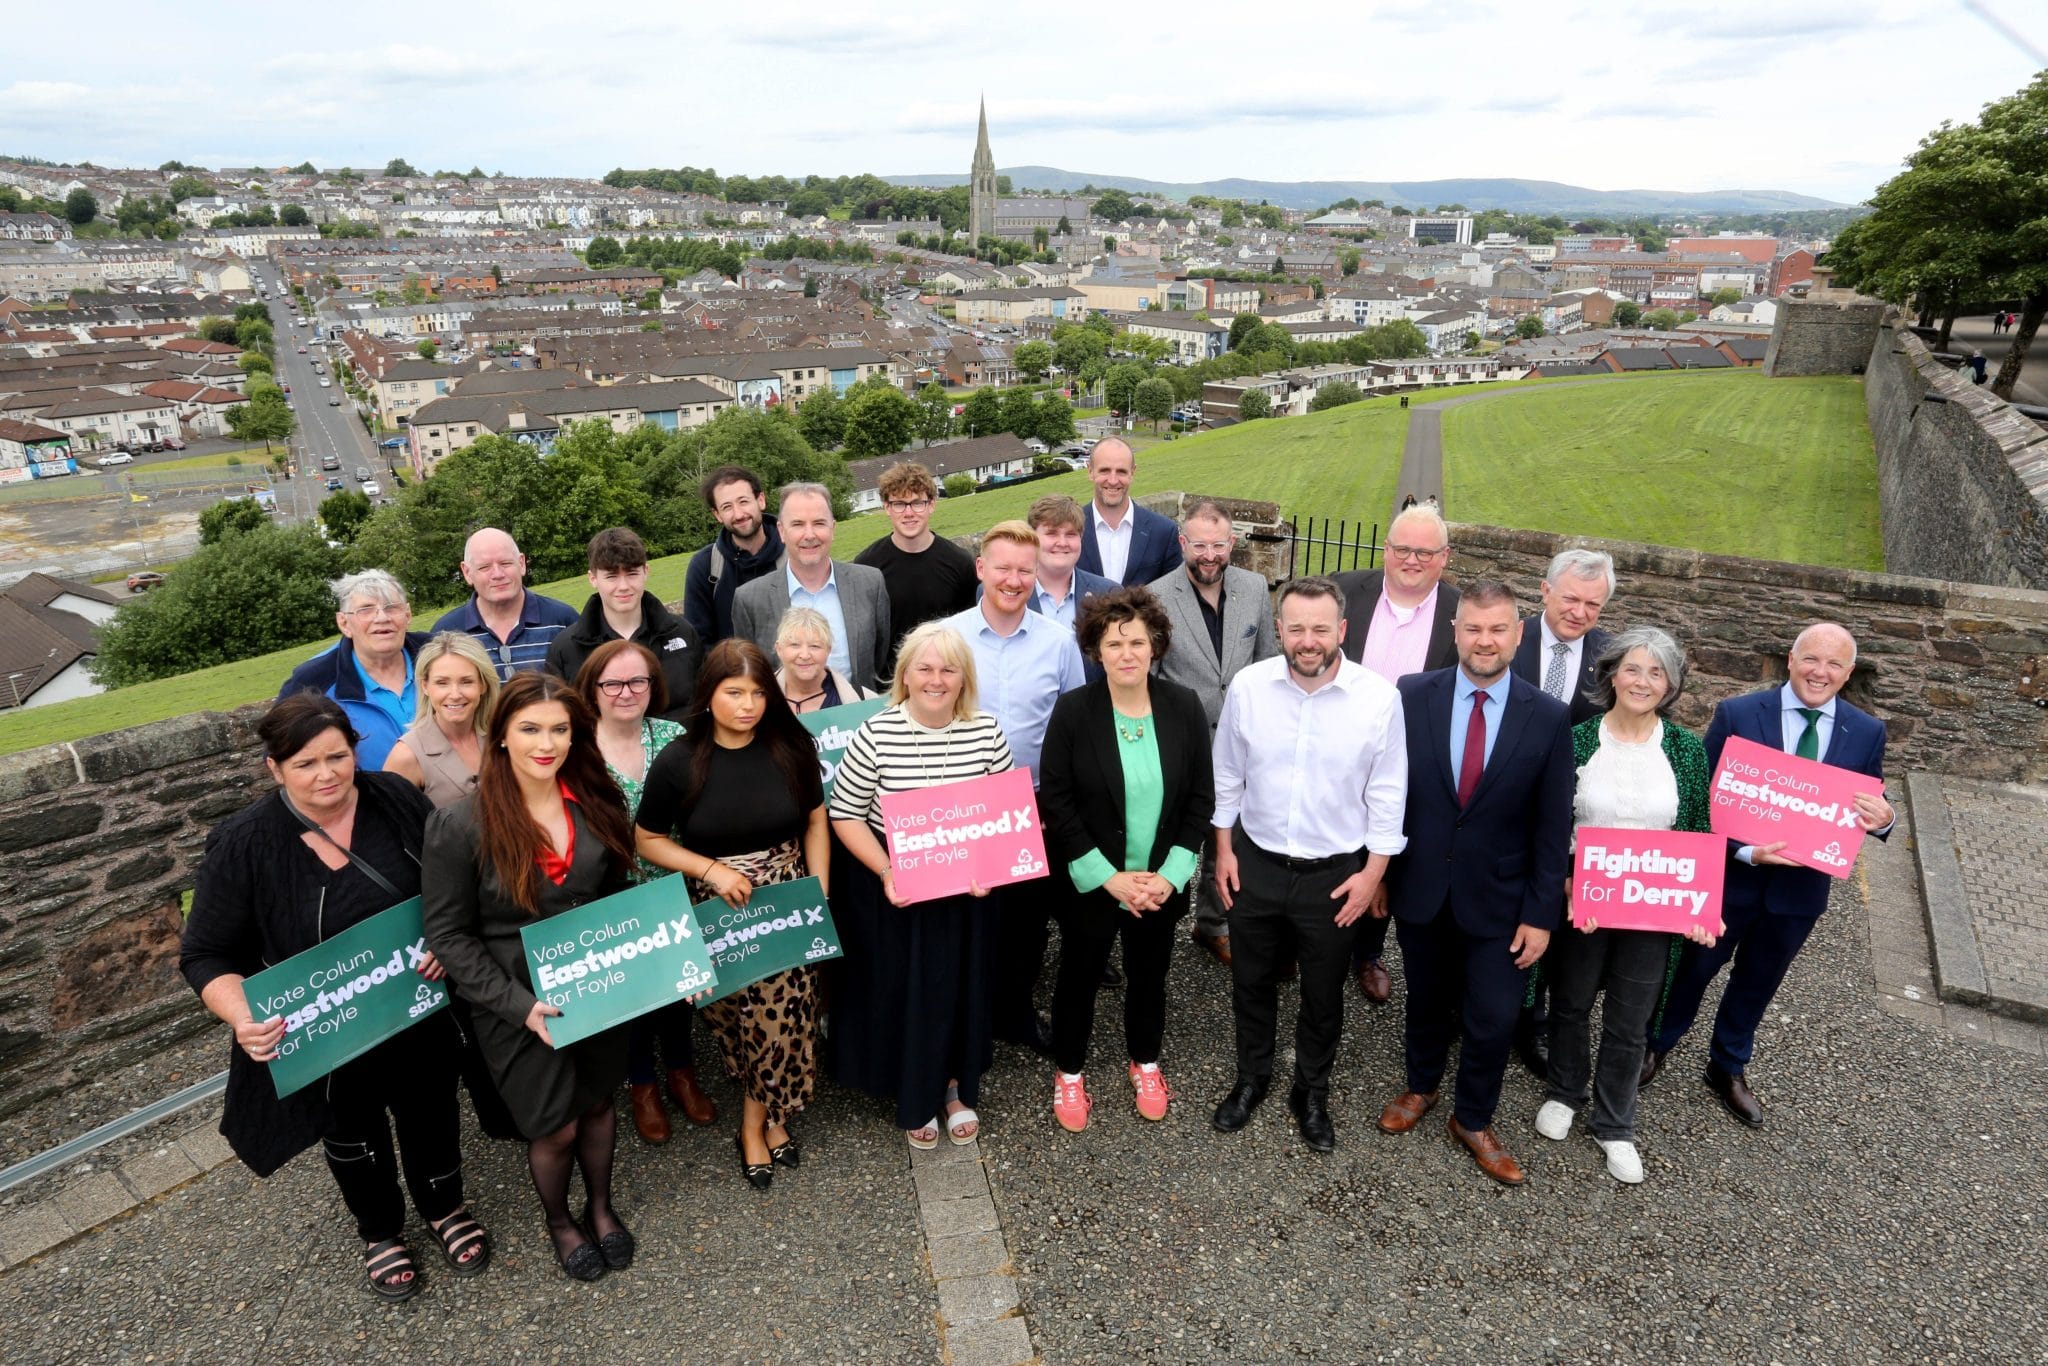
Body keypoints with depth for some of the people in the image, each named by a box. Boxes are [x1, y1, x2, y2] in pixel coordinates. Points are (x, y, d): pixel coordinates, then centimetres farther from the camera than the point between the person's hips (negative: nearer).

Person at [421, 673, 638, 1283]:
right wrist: (519, 1004, -19)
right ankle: (558, 1220, 43)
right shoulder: (459, 824, -18)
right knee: (555, 1127, 11)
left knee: (597, 1102, 20)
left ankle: (601, 1206, 47)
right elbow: (448, 934, -12)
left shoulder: (596, 802, -6)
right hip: (520, 1003, -3)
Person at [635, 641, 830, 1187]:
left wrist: (819, 894, -4)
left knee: (781, 1014, 4)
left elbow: (816, 821, 3)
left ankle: (756, 1125, 29)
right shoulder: (678, 762, -10)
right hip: (718, 911, -1)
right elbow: (648, 840, -1)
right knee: (737, 1016, 8)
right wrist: (712, 869, -14)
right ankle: (770, 1119, 33)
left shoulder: (791, 747, -6)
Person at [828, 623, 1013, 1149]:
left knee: (962, 987, 17)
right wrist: (885, 871, -21)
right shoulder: (875, 734, -15)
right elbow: (845, 814, -10)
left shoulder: (986, 731, -7)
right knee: (901, 992, 12)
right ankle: (914, 1097, 38)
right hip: (892, 892, -2)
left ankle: (956, 1086, 43)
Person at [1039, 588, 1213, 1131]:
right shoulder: (1072, 710, -15)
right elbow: (1055, 802, -13)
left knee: (1149, 978, 21)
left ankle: (1145, 1064, 47)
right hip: (1092, 883, -2)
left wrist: (1170, 875, -10)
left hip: (1161, 883, 2)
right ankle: (1068, 1074, 40)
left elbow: (1201, 797, -2)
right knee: (1079, 979, 16)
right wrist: (1109, 878, -16)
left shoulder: (1184, 707, -8)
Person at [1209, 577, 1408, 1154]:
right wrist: (1224, 849, 3)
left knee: (1323, 995, 17)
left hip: (1336, 873, -1)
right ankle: (1251, 1079, 43)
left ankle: (1312, 1094, 40)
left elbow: (1386, 793, -6)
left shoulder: (1379, 696, -15)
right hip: (1256, 863, 1)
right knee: (1252, 983, 19)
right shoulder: (1248, 685, -11)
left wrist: (1373, 872, -6)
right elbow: (1228, 775, 1)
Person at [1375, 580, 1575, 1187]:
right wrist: (1376, 873, 1)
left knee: (1493, 1018, 6)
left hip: (1497, 900, -1)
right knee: (1427, 1001, 19)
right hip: (1420, 889, 1)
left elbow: (1553, 826, -5)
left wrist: (1541, 913, -5)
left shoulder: (1548, 717, -9)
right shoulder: (1411, 696, -8)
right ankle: (1420, 1088, 46)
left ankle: (1473, 1120, 32)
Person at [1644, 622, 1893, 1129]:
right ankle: (1656, 1045, 41)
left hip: (1800, 888, 3)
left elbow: (1868, 807, 4)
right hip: (1728, 878, -3)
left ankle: (1728, 1067, 44)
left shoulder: (1867, 732, -4)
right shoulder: (1736, 715, -14)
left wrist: (1881, 819, -20)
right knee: (1692, 968, 17)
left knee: (1757, 982, 22)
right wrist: (1744, 851, -26)